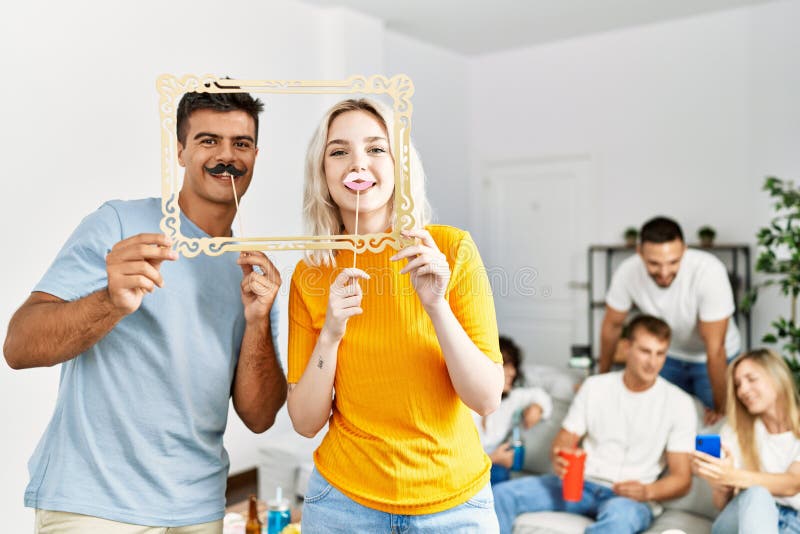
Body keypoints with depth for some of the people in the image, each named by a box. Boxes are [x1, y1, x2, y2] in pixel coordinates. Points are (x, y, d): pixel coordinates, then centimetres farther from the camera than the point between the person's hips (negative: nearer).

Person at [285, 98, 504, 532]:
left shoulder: (453, 249, -13)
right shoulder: (311, 275, -7)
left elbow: (487, 399, -14)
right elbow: (306, 422, -5)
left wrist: (436, 306, -27)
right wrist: (330, 333, -20)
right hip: (346, 498, 1)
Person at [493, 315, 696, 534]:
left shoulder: (678, 403, -1)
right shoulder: (595, 386, 7)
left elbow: (682, 479, -1)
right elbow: (565, 440, 9)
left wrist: (647, 491, -22)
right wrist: (559, 460, -16)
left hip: (629, 497, -3)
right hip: (579, 484, 3)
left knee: (621, 513, -42)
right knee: (502, 494, -20)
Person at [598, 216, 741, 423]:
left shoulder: (710, 271, -36)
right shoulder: (628, 272, -27)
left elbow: (714, 349, -28)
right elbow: (612, 325, -8)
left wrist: (720, 407, -18)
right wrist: (602, 377, 5)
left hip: (711, 358, -2)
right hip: (667, 354, 2)